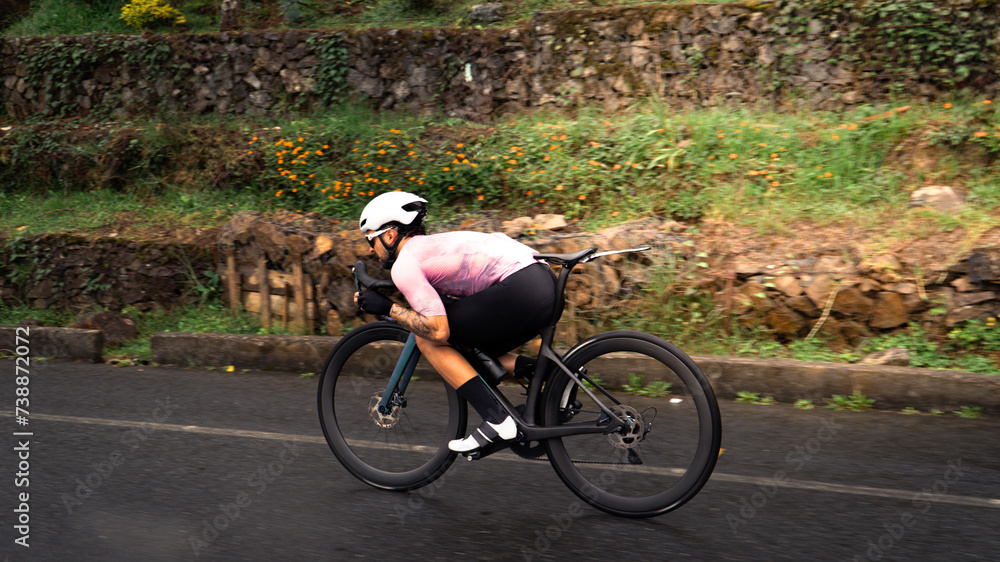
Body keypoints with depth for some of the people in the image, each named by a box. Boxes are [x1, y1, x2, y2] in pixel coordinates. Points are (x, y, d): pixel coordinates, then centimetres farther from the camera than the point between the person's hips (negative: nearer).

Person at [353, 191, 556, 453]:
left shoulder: (404, 263, -2)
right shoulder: (432, 245, 27)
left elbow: (438, 330, -12)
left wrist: (388, 308, 2)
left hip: (519, 289, -10)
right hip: (546, 282, 10)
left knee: (429, 340, 2)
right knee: (475, 356, 25)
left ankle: (497, 421, -2)